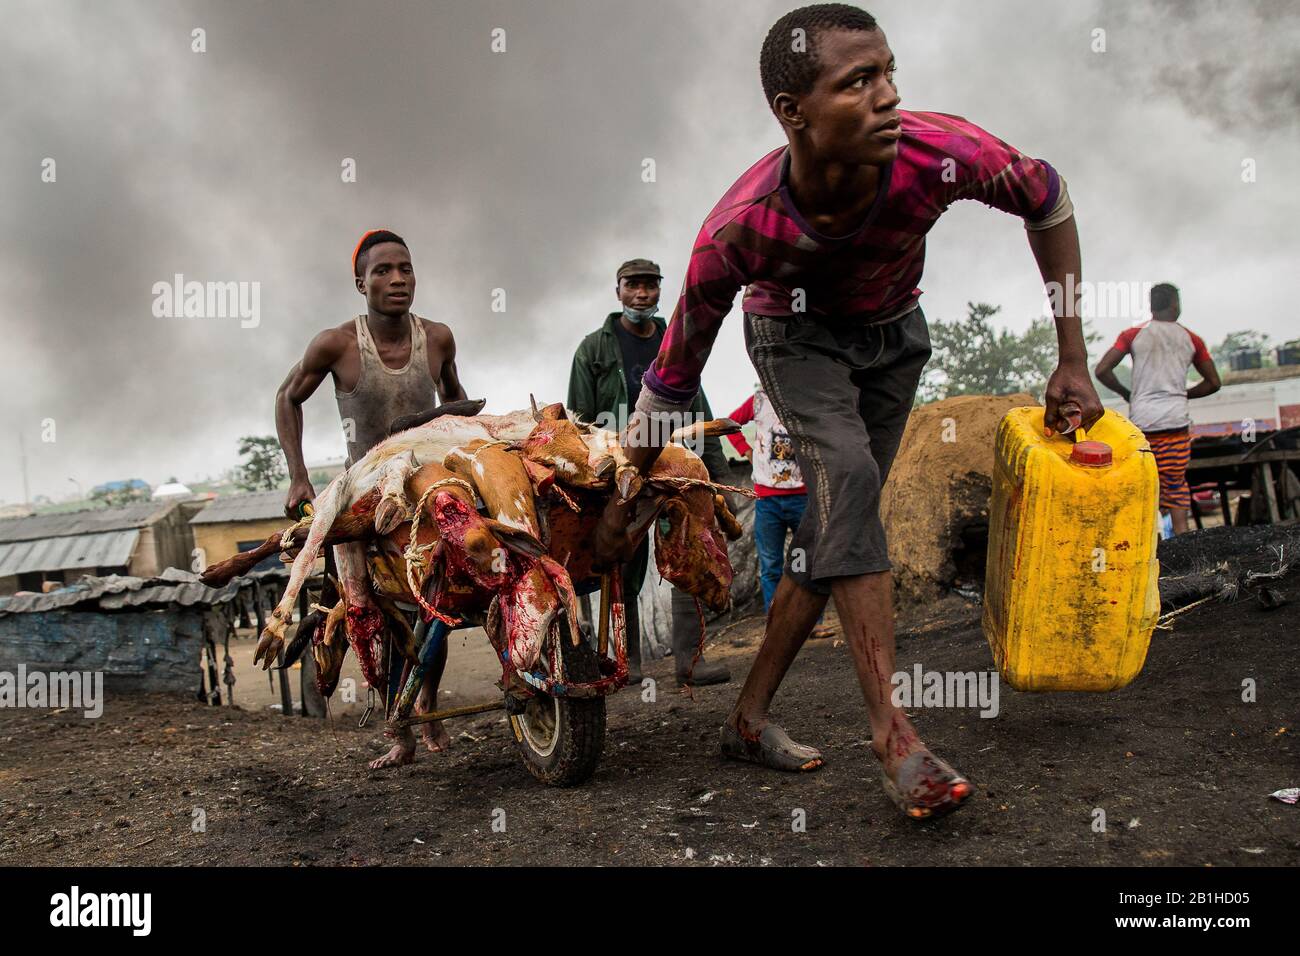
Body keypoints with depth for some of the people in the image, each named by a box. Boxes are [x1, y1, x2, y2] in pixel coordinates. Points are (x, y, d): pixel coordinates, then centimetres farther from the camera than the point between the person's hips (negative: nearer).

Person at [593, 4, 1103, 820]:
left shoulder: (937, 155, -32)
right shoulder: (737, 231, -34)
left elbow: (1047, 198, -11)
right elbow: (674, 375, -20)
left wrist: (1074, 362, -11)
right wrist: (625, 500, -11)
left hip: (893, 335, 3)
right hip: (797, 332, -3)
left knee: (837, 530, 0)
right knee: (847, 477, -30)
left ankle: (750, 718, 12)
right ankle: (892, 729, -26)